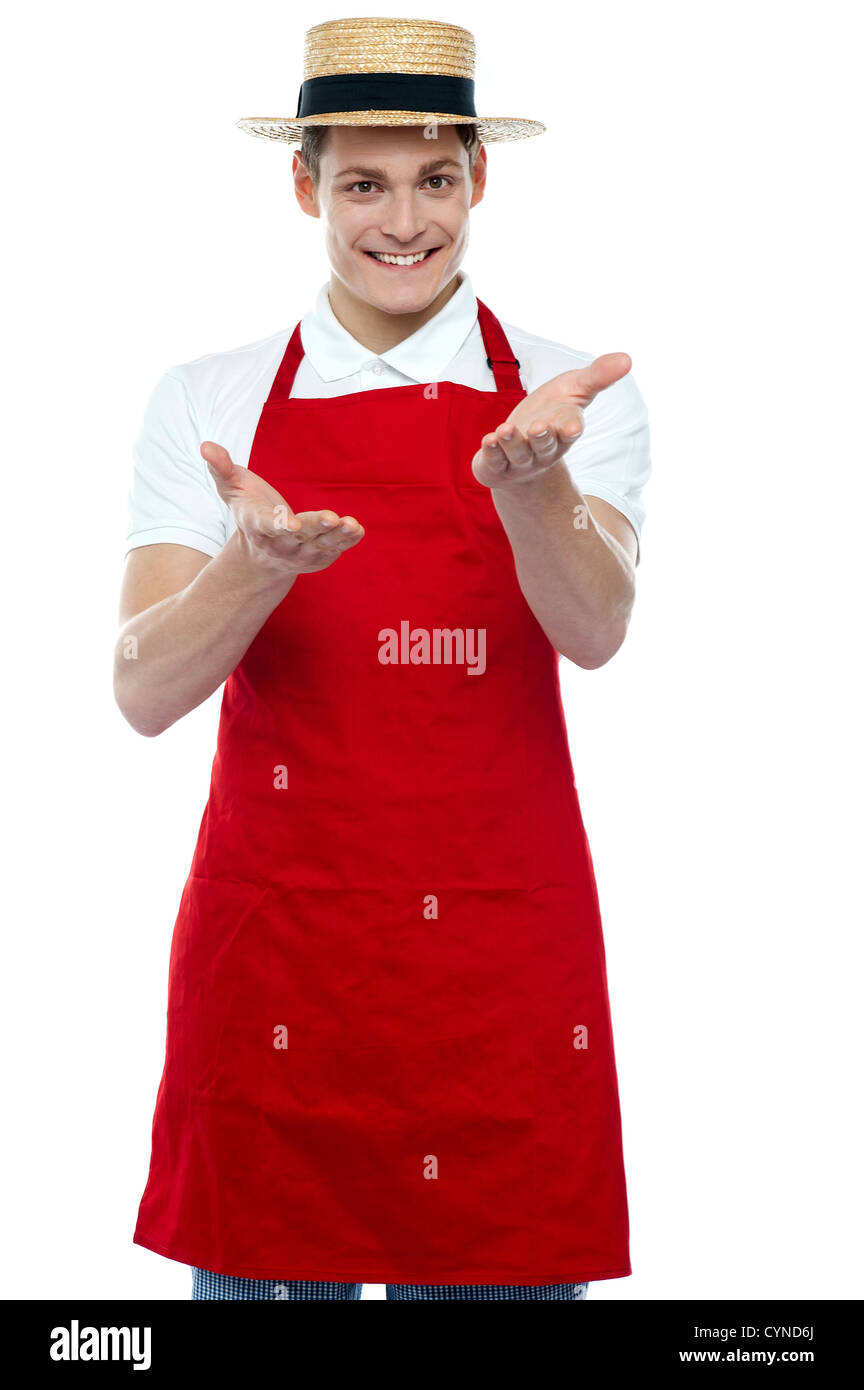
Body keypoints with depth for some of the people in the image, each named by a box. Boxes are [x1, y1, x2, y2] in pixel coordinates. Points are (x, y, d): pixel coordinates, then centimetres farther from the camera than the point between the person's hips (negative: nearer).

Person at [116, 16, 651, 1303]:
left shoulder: (577, 396, 3)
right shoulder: (206, 405, 3)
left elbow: (594, 629, -14)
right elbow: (145, 690, -6)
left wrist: (529, 481, -34)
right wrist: (256, 562, -26)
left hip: (509, 958, 0)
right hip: (277, 947, 0)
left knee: (509, 1270, 6)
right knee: (264, 1267, 4)